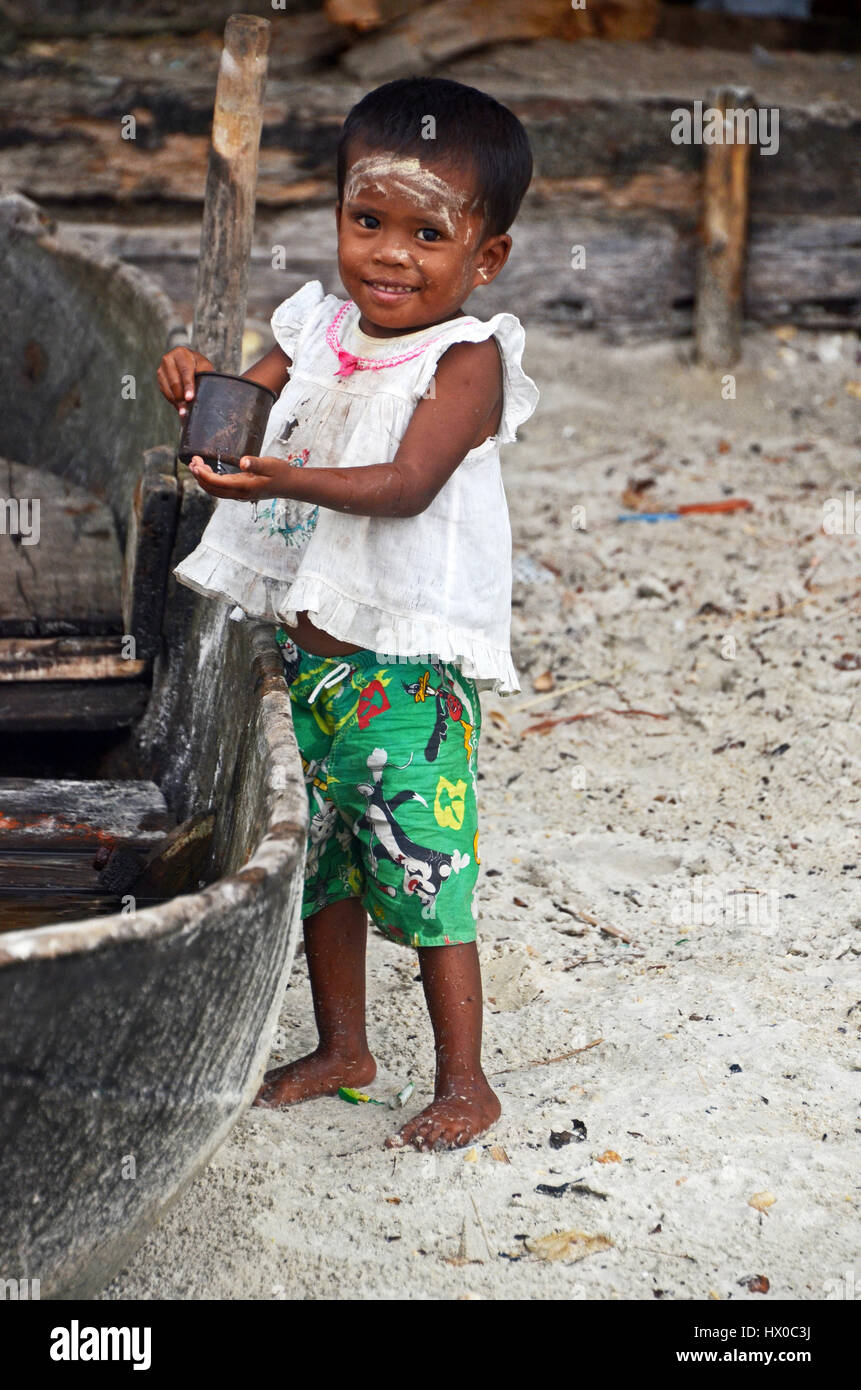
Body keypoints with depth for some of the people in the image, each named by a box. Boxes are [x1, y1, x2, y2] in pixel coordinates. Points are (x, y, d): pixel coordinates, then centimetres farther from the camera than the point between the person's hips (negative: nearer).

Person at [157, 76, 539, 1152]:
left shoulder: (468, 358, -11)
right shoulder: (318, 330, 8)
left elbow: (407, 484, -24)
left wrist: (293, 480, -39)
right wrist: (203, 387, -12)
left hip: (407, 662, -7)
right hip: (308, 649, 7)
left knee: (420, 856, -7)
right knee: (318, 854, 17)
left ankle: (464, 1083, 6)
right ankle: (341, 1046, 34)